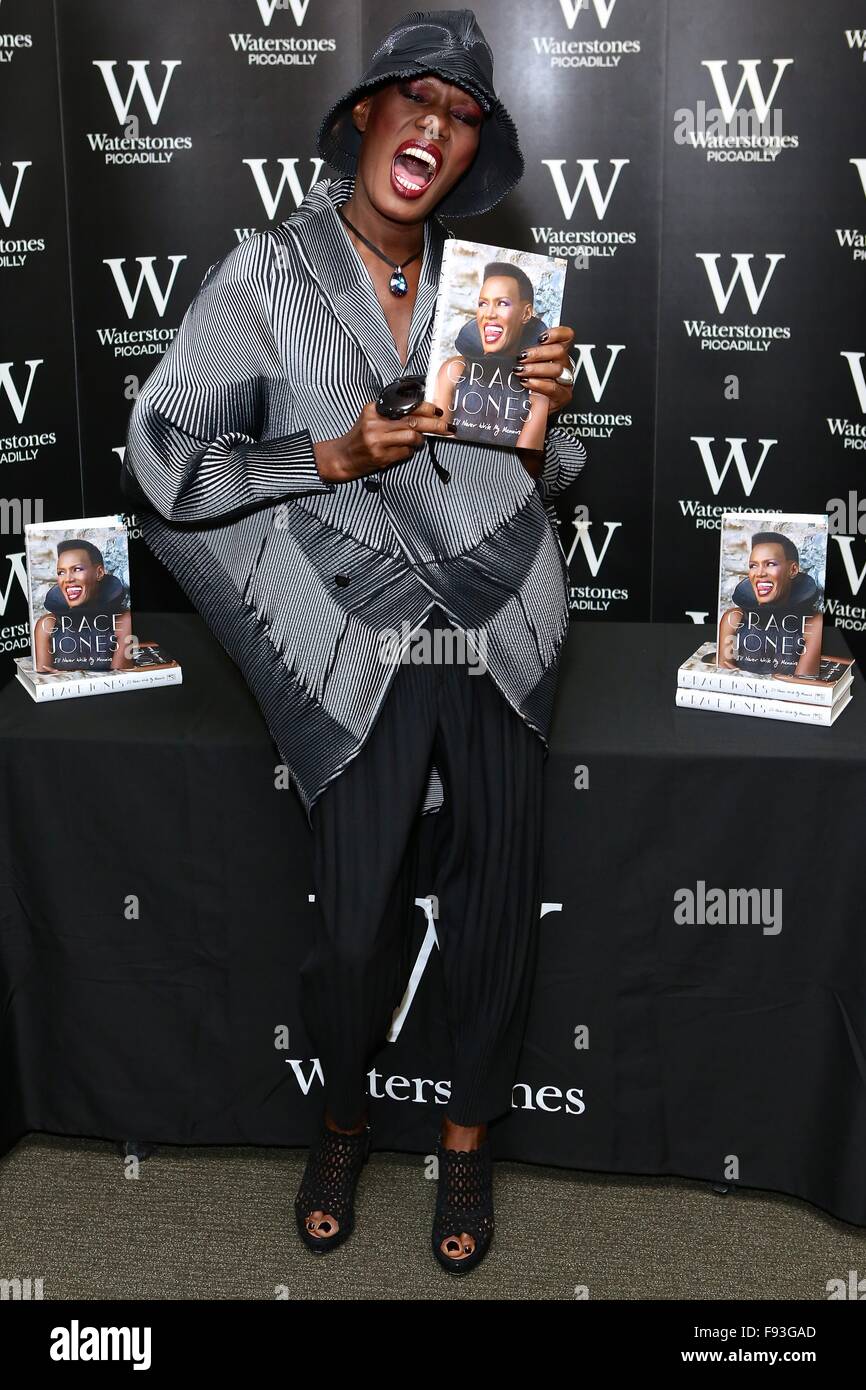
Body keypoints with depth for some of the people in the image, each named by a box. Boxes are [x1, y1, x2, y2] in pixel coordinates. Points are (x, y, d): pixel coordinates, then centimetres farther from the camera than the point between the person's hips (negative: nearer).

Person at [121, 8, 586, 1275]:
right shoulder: (266, 276, 0)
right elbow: (162, 453, -3)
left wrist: (541, 419, -7)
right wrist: (335, 459, -13)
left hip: (497, 617, 3)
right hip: (361, 632, -3)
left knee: (501, 893, -1)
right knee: (358, 918, -8)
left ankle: (470, 1135, 24)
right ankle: (344, 1120, 24)